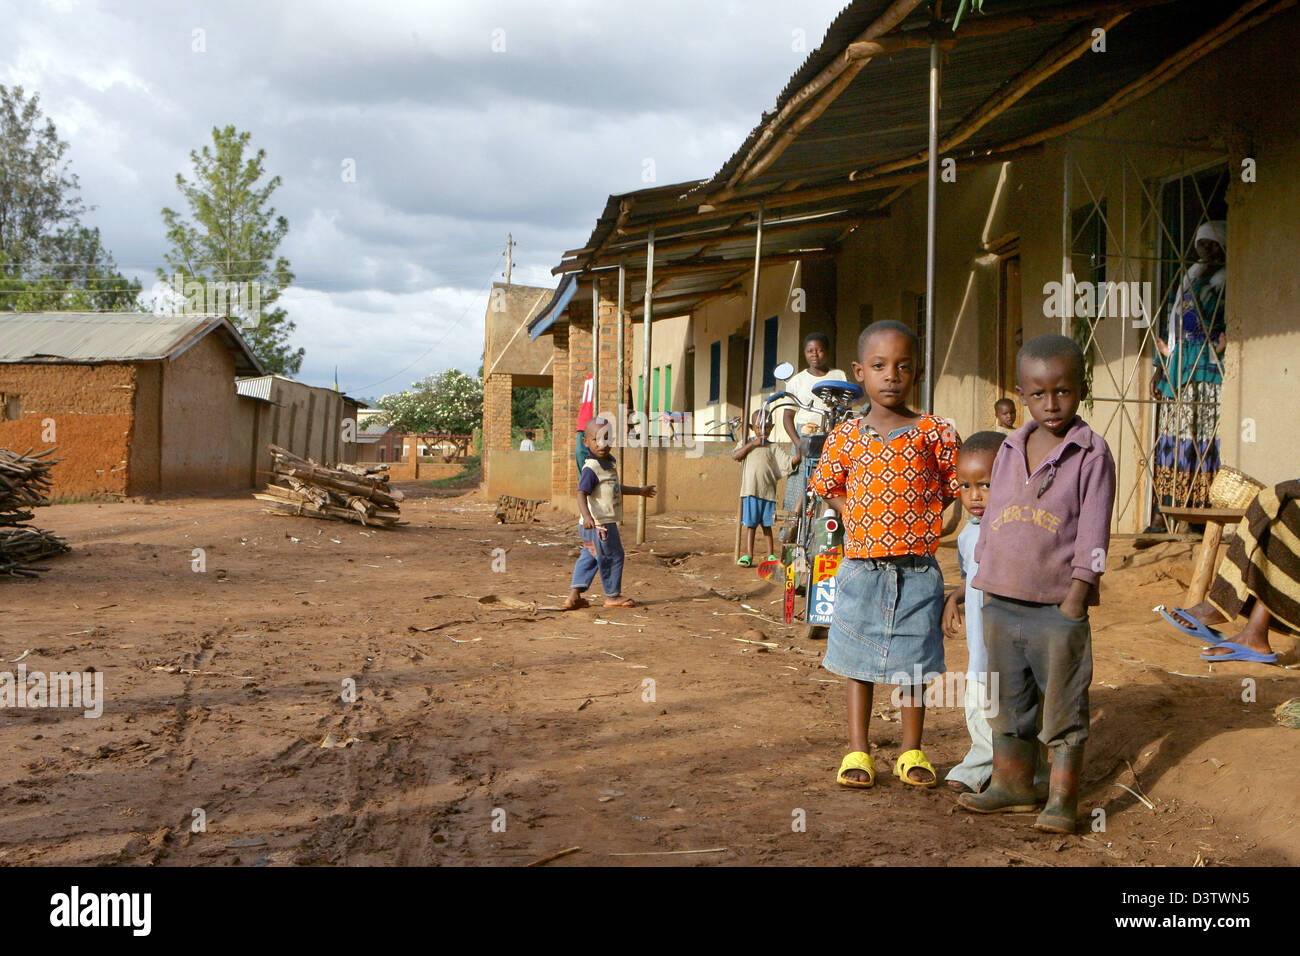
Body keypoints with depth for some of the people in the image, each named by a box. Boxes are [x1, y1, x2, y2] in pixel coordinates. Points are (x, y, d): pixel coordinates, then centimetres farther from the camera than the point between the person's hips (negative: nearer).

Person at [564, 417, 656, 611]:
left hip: (606, 523, 10)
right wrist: (586, 515, -43)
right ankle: (612, 596, 18)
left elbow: (615, 488, 28)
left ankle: (574, 595, 18)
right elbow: (582, 493, -28)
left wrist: (639, 490, 38)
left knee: (589, 557, 14)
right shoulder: (591, 468, -19)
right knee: (613, 557, 3)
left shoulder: (609, 463, 12)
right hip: (598, 523, -10)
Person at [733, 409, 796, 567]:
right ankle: (748, 555, 10)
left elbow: (787, 463, -1)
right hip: (750, 491, 0)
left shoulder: (774, 448, 8)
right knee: (750, 524, 3)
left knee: (767, 525, 7)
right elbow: (736, 456, -4)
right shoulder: (746, 444, 12)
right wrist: (752, 444, -8)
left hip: (768, 492, 0)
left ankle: (771, 555, 13)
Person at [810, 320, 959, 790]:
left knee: (913, 663, 9)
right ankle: (857, 751, 21)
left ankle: (911, 752, 23)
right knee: (860, 663, 10)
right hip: (861, 568, 1)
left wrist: (928, 525, -4)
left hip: (917, 571, -1)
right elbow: (829, 488, 14)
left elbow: (958, 490, 6)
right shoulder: (846, 436, 1)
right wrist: (860, 520, 2)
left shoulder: (935, 433, -2)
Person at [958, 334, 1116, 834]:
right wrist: (983, 586, 12)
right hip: (1002, 605, 5)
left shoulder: (1091, 454, -7)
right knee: (1008, 703, 15)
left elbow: (1092, 536, -9)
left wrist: (1074, 603, -12)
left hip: (1057, 609, -5)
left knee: (1064, 708, 4)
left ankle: (1062, 798, 13)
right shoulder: (1010, 449, 9)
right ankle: (1012, 784, 28)